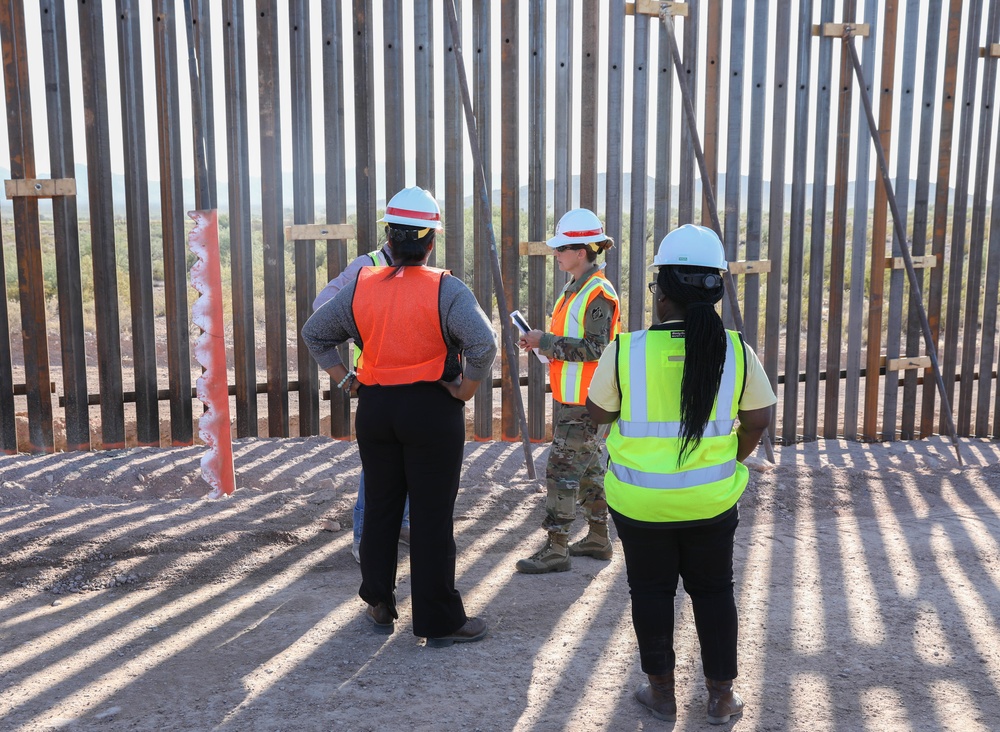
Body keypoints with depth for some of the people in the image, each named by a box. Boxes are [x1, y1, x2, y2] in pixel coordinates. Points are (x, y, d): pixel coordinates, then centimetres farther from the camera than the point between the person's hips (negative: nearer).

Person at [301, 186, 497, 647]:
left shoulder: (360, 287, 3)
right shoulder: (445, 289, -12)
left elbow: (314, 333, 11)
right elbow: (483, 342, -25)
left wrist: (344, 380, 11)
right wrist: (466, 389, -11)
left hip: (375, 410, 4)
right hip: (432, 410, -4)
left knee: (380, 508, 17)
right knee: (432, 517, 3)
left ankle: (379, 606, 30)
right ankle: (440, 621, 13)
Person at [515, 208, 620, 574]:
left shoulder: (598, 293, -17)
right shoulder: (575, 288, 13)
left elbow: (593, 348, -22)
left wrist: (545, 341, -18)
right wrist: (541, 342, 4)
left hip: (585, 402, -10)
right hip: (570, 397, 10)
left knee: (561, 469, -7)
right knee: (588, 467, 17)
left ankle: (556, 549, 1)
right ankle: (598, 537, 28)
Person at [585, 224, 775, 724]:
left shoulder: (626, 350, -15)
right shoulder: (735, 351, -9)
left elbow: (598, 412, -2)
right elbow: (758, 421, 1)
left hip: (640, 500, -1)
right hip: (711, 499, 2)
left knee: (651, 592, 15)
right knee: (713, 591, 18)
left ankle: (661, 692, 27)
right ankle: (721, 696, 28)